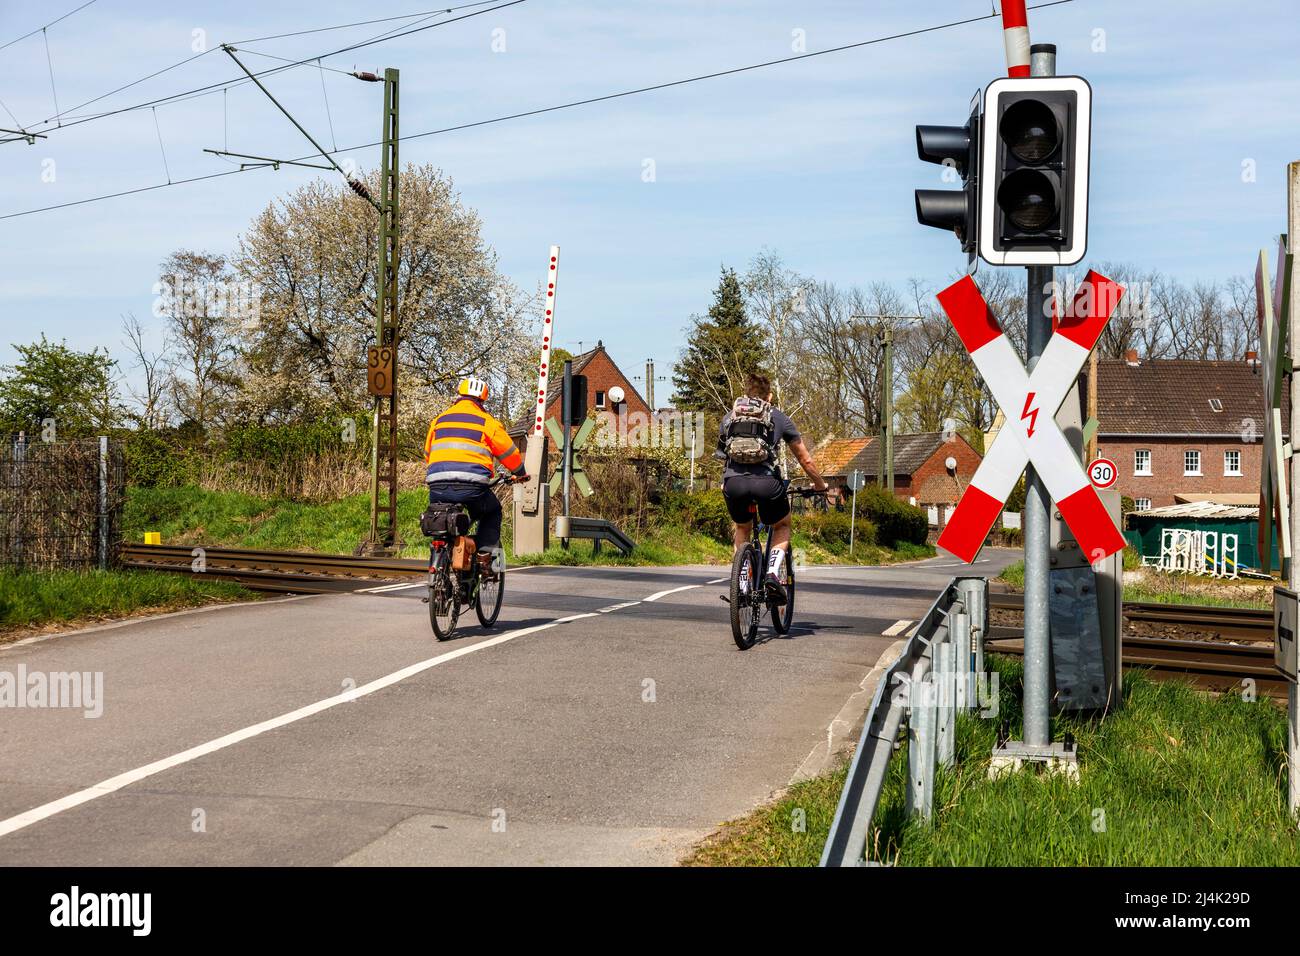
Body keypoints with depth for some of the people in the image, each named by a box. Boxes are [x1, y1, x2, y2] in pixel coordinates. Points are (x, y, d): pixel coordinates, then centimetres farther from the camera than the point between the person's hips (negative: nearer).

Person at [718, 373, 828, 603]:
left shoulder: (729, 417, 25)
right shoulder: (779, 417, 20)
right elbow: (806, 460, 25)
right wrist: (820, 484, 42)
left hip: (733, 482, 2)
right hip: (766, 482, -2)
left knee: (742, 529, 32)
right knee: (782, 527, 26)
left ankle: (741, 581, 18)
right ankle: (773, 573, 1)